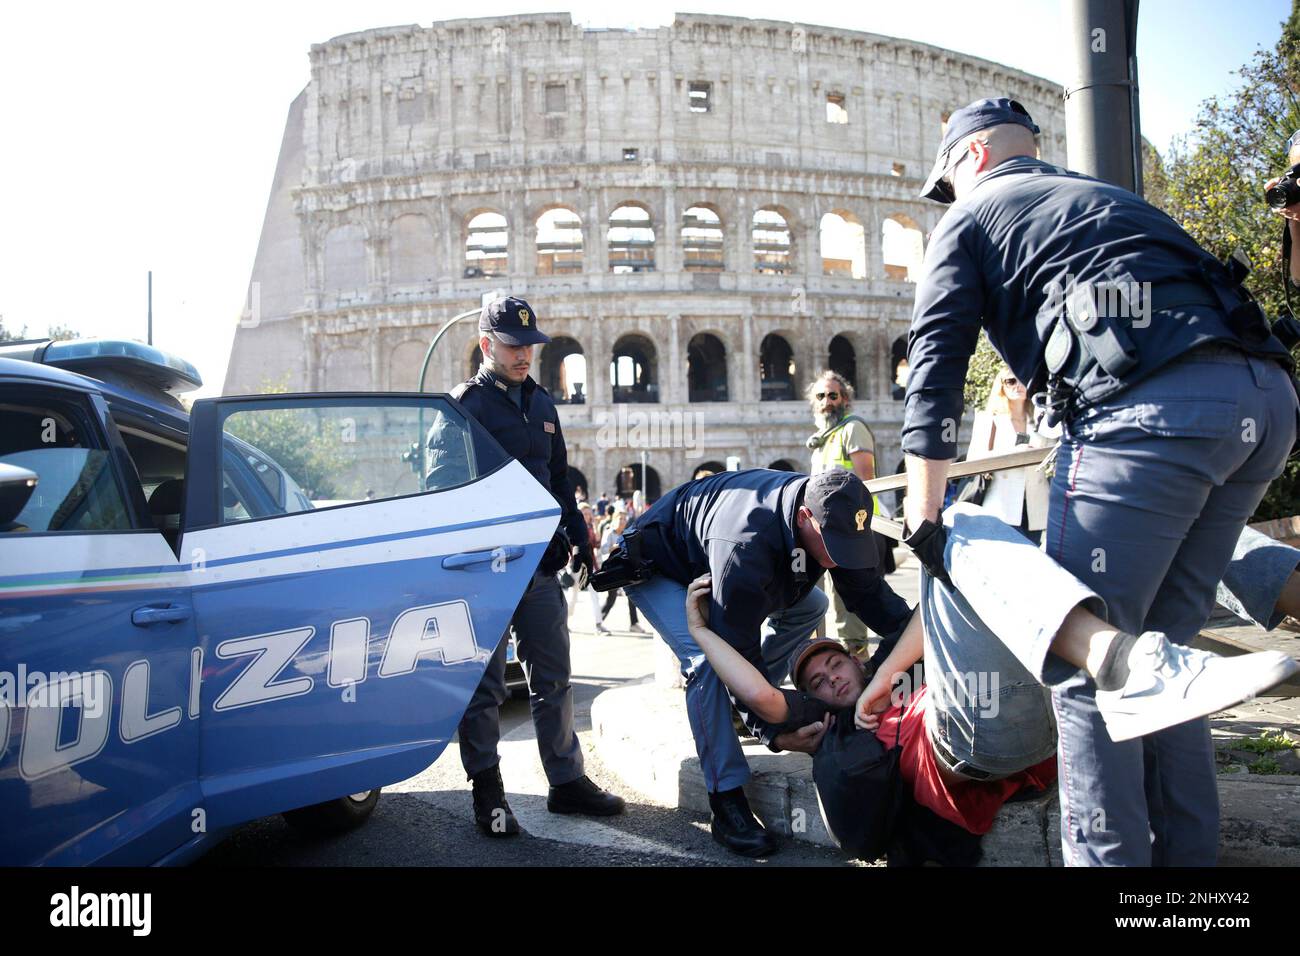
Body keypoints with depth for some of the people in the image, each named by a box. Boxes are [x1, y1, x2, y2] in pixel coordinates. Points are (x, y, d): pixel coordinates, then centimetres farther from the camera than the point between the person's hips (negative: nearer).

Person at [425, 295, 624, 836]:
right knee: (485, 685, 3)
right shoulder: (465, 406, -5)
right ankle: (487, 792, 15)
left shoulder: (541, 403, 15)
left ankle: (567, 782, 23)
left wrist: (579, 538, 19)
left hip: (540, 563, 6)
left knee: (553, 677, 12)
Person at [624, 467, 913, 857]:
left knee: (810, 605, 5)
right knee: (707, 658, -29)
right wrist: (770, 730, -35)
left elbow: (873, 595, -11)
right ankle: (726, 802, -21)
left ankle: (745, 697, 8)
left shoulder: (833, 517, -21)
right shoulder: (746, 546, -44)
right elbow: (738, 650, -37)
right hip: (658, 567, -8)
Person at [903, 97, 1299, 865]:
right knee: (1158, 648, 15)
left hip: (1155, 405, -8)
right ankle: (1186, 852, 19)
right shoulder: (1110, 197, 36)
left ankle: (1109, 856, -3)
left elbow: (936, 365, 5)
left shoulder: (971, 215, 16)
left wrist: (924, 508, 6)